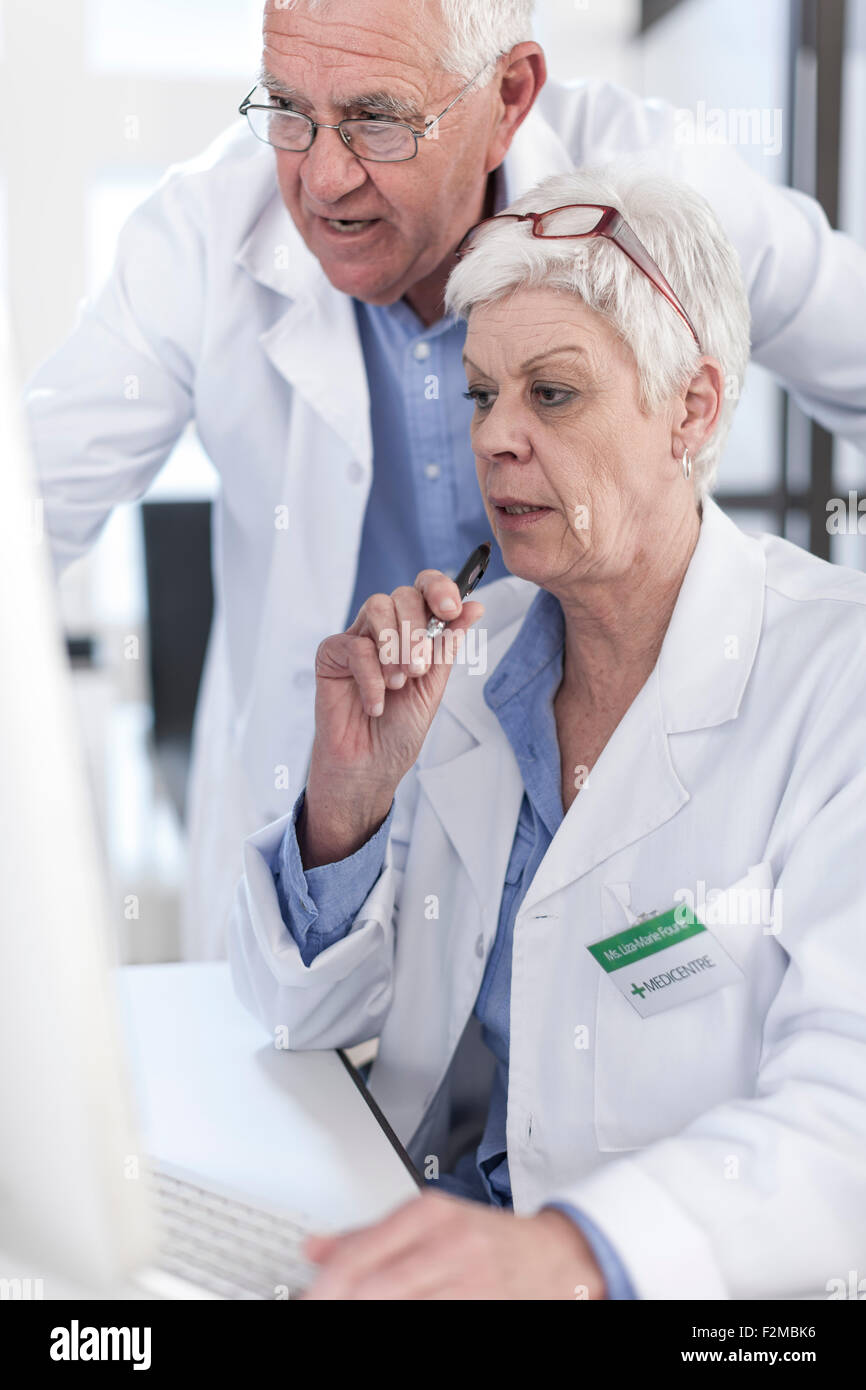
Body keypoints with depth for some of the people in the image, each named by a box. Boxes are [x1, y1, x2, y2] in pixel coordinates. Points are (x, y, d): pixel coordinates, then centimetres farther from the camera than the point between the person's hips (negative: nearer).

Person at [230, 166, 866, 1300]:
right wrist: (350, 793, -12)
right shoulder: (469, 655, 4)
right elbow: (305, 1013, 6)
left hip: (706, 1281, -3)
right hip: (419, 1234, 4)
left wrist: (570, 1250, -38)